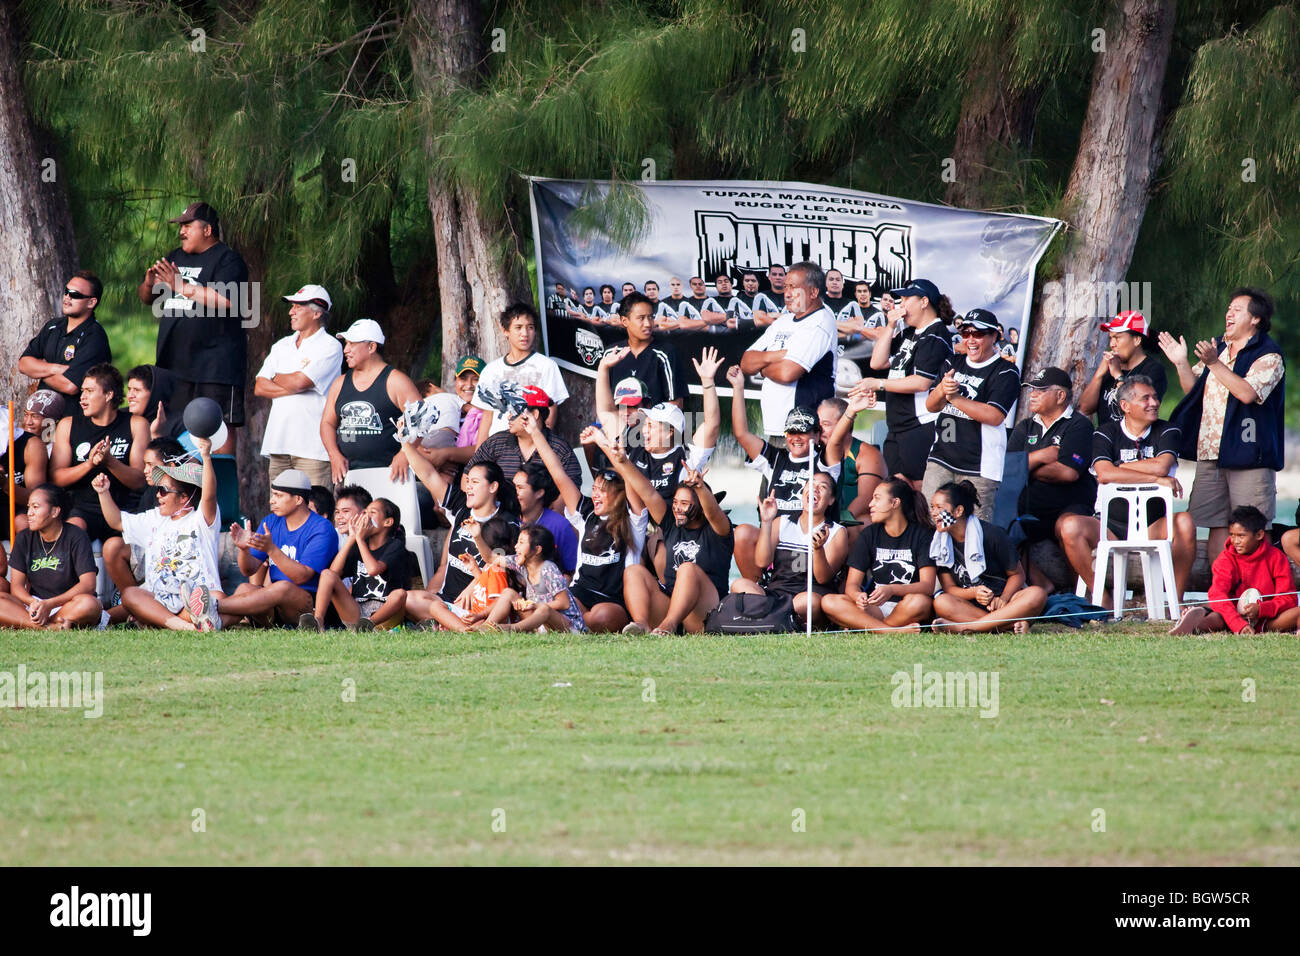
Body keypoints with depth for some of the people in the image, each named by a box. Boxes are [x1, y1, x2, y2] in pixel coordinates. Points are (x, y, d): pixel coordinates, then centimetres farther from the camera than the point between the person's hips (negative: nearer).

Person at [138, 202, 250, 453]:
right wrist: (149, 284, -1)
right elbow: (146, 298, 24)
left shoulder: (227, 260, -5)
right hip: (175, 361, 8)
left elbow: (226, 300, -21)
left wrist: (181, 286, -20)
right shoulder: (176, 257, 19)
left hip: (214, 364, -8)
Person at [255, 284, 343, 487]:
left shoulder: (330, 347, -2)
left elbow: (299, 382, -14)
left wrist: (276, 378, 7)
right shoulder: (282, 346, 19)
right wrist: (292, 386, -6)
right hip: (278, 442, 6)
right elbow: (259, 388, 8)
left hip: (311, 445, -6)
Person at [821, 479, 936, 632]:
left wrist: (892, 590, -30)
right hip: (875, 609, 3)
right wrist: (858, 596, -23)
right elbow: (852, 583, 3)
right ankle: (896, 631, -29)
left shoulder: (920, 534, -1)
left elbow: (928, 586, -12)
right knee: (828, 602, -23)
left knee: (920, 602, -38)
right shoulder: (869, 534, 8)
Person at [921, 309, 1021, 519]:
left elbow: (994, 416, -15)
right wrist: (942, 390, -14)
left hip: (978, 466, -5)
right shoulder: (953, 364, 16)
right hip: (941, 458, 5)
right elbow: (931, 406, 10)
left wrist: (954, 397, -17)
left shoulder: (1005, 372, -3)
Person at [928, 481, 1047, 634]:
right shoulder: (938, 543, 0)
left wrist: (1003, 599, -21)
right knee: (941, 603, -33)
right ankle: (1010, 623, -39)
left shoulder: (991, 534, -7)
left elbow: (1017, 574, -1)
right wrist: (974, 593, -23)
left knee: (1037, 595, -32)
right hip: (967, 604, 1)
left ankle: (963, 627, -39)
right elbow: (949, 588, -1)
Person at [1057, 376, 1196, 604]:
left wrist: (1120, 467, -6)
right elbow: (1104, 474, -17)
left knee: (1184, 522, -31)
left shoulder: (1167, 432, 6)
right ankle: (1101, 600, -20)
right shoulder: (1106, 434, 3)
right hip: (1112, 524, 0)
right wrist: (1157, 479, -19)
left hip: (1154, 526, 0)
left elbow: (1161, 467, -15)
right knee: (1070, 526, -28)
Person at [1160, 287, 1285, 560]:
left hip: (1248, 455, -7)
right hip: (1210, 453, 7)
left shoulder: (1268, 356, -6)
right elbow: (1193, 389, 21)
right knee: (1216, 525, 7)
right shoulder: (1219, 348, 17)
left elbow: (1248, 393, -21)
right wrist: (1181, 363, 4)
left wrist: (1214, 364, -23)